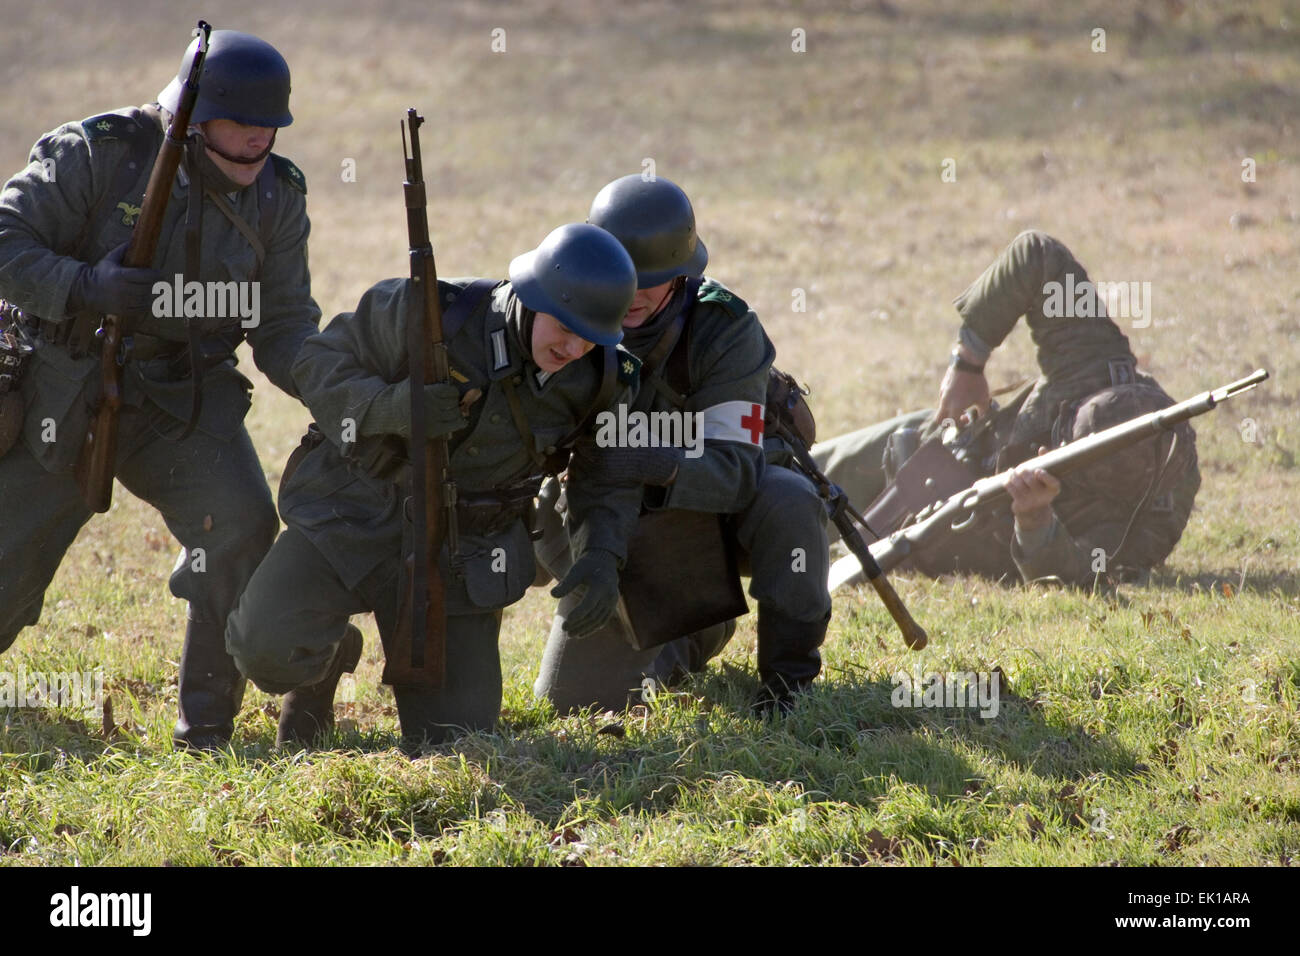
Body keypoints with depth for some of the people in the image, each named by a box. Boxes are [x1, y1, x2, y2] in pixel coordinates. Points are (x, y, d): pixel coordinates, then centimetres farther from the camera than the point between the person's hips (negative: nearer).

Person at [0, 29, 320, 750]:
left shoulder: (276, 197, -2)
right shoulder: (100, 154, -16)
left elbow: (284, 327, -1)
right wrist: (86, 289, -33)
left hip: (184, 400, 2)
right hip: (63, 394, -2)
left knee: (241, 528, -22)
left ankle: (207, 728, -10)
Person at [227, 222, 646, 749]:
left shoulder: (595, 378, -9)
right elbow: (321, 361, -11)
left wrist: (602, 556, -11)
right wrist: (393, 406, -30)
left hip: (458, 557, 3)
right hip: (355, 519, -3)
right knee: (267, 649, -27)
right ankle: (324, 659, 11)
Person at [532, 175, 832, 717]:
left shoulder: (725, 331, -25)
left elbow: (734, 471, -33)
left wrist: (658, 464, -55)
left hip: (711, 506, -2)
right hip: (615, 530, 2)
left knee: (788, 500, -35)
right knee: (569, 698, -7)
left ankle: (787, 676, -16)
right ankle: (691, 643, 25)